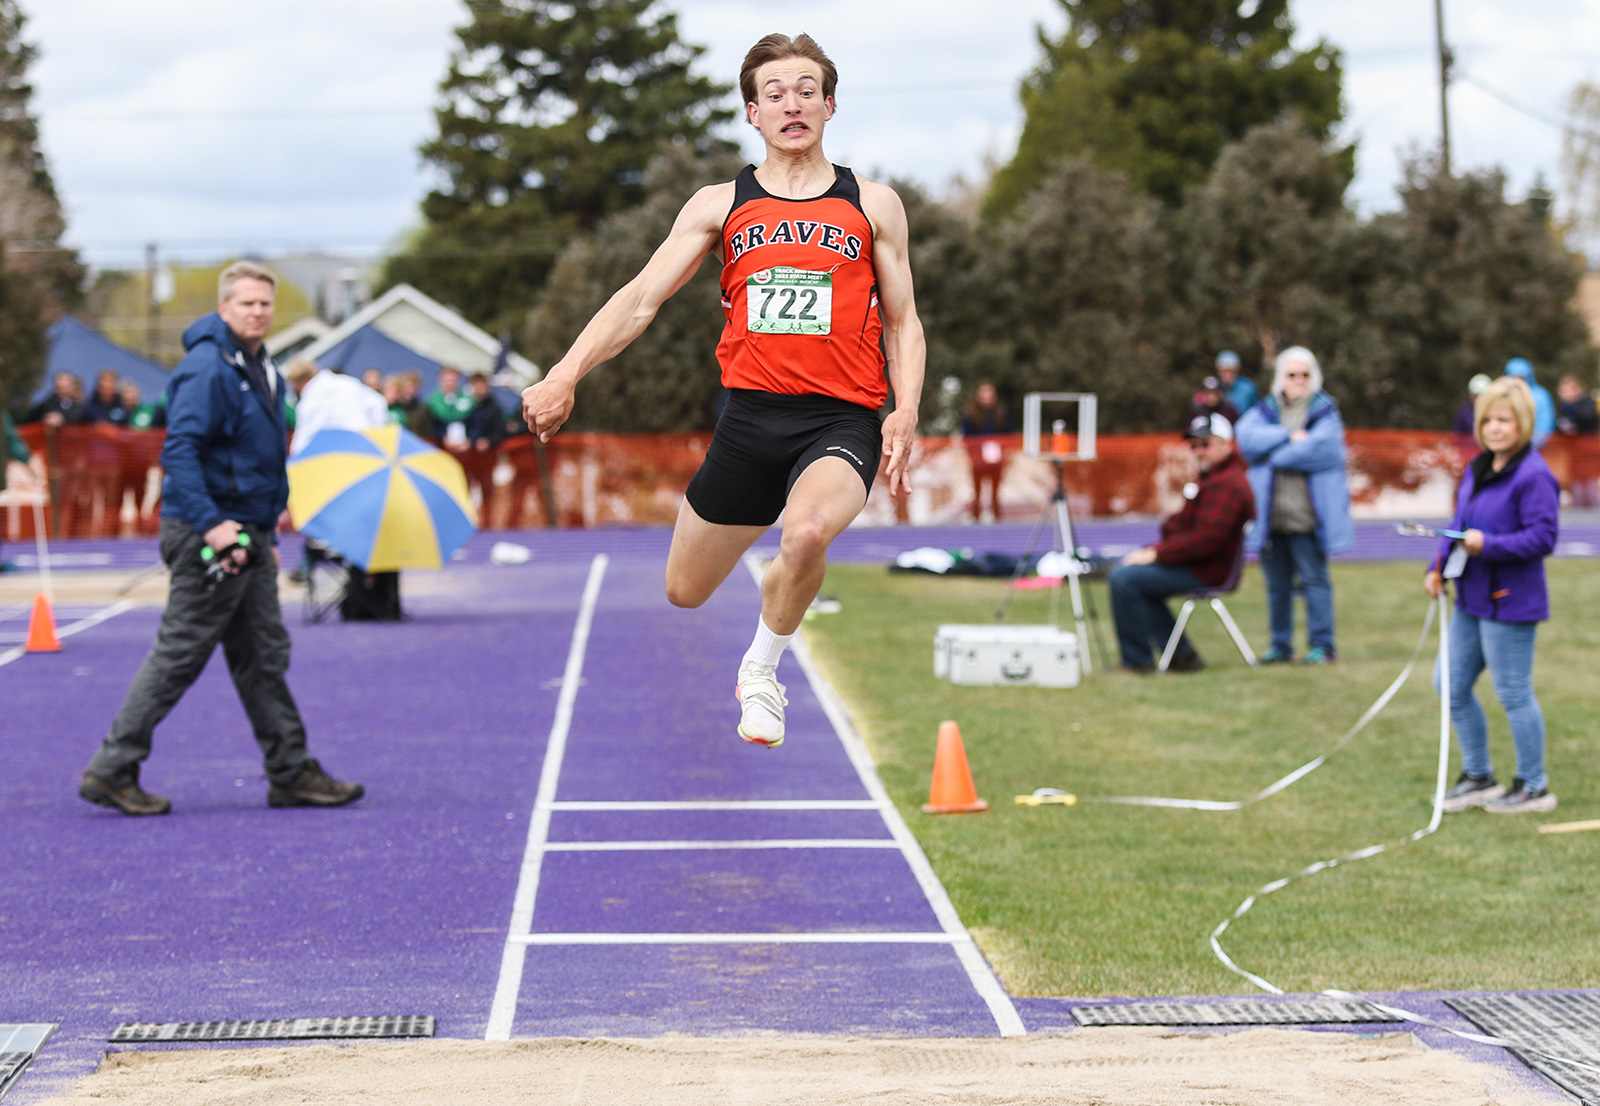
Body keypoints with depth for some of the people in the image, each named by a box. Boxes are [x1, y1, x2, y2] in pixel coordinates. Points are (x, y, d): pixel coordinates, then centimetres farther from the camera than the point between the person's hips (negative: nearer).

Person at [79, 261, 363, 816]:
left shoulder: (261, 369, 16)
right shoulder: (208, 368, -16)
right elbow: (179, 450, -24)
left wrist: (265, 532, 23)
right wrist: (210, 524, -30)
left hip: (247, 531, 10)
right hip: (210, 530, -10)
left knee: (265, 655, 12)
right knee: (179, 655, -5)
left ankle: (292, 773, 17)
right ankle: (112, 770, 2)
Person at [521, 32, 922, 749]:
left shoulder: (874, 204, 8)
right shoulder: (719, 205, 8)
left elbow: (902, 322, 13)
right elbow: (641, 298, 3)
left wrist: (905, 411, -4)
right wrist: (564, 376, -10)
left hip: (841, 419, -2)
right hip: (750, 414, 3)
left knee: (806, 532, -34)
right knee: (685, 592, 10)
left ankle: (761, 673, -6)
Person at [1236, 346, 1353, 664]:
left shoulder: (1325, 412, 2)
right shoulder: (1265, 411, 14)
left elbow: (1317, 449, -16)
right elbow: (1247, 437, -5)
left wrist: (1273, 455, -7)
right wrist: (1290, 436, -13)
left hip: (1307, 516, -4)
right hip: (1271, 516, 4)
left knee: (1314, 581, -4)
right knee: (1277, 584, 9)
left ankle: (1321, 645, 3)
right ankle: (1280, 646, 18)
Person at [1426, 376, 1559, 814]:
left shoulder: (1533, 476, -17)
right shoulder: (1477, 469, 11)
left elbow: (1543, 536, -21)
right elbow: (1459, 525, 19)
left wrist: (1489, 545, -27)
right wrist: (1438, 567, 6)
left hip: (1509, 603, -9)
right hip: (1472, 600, 9)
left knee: (1513, 693, 0)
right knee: (1452, 686, 14)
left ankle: (1533, 786, 15)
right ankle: (1478, 776, 28)